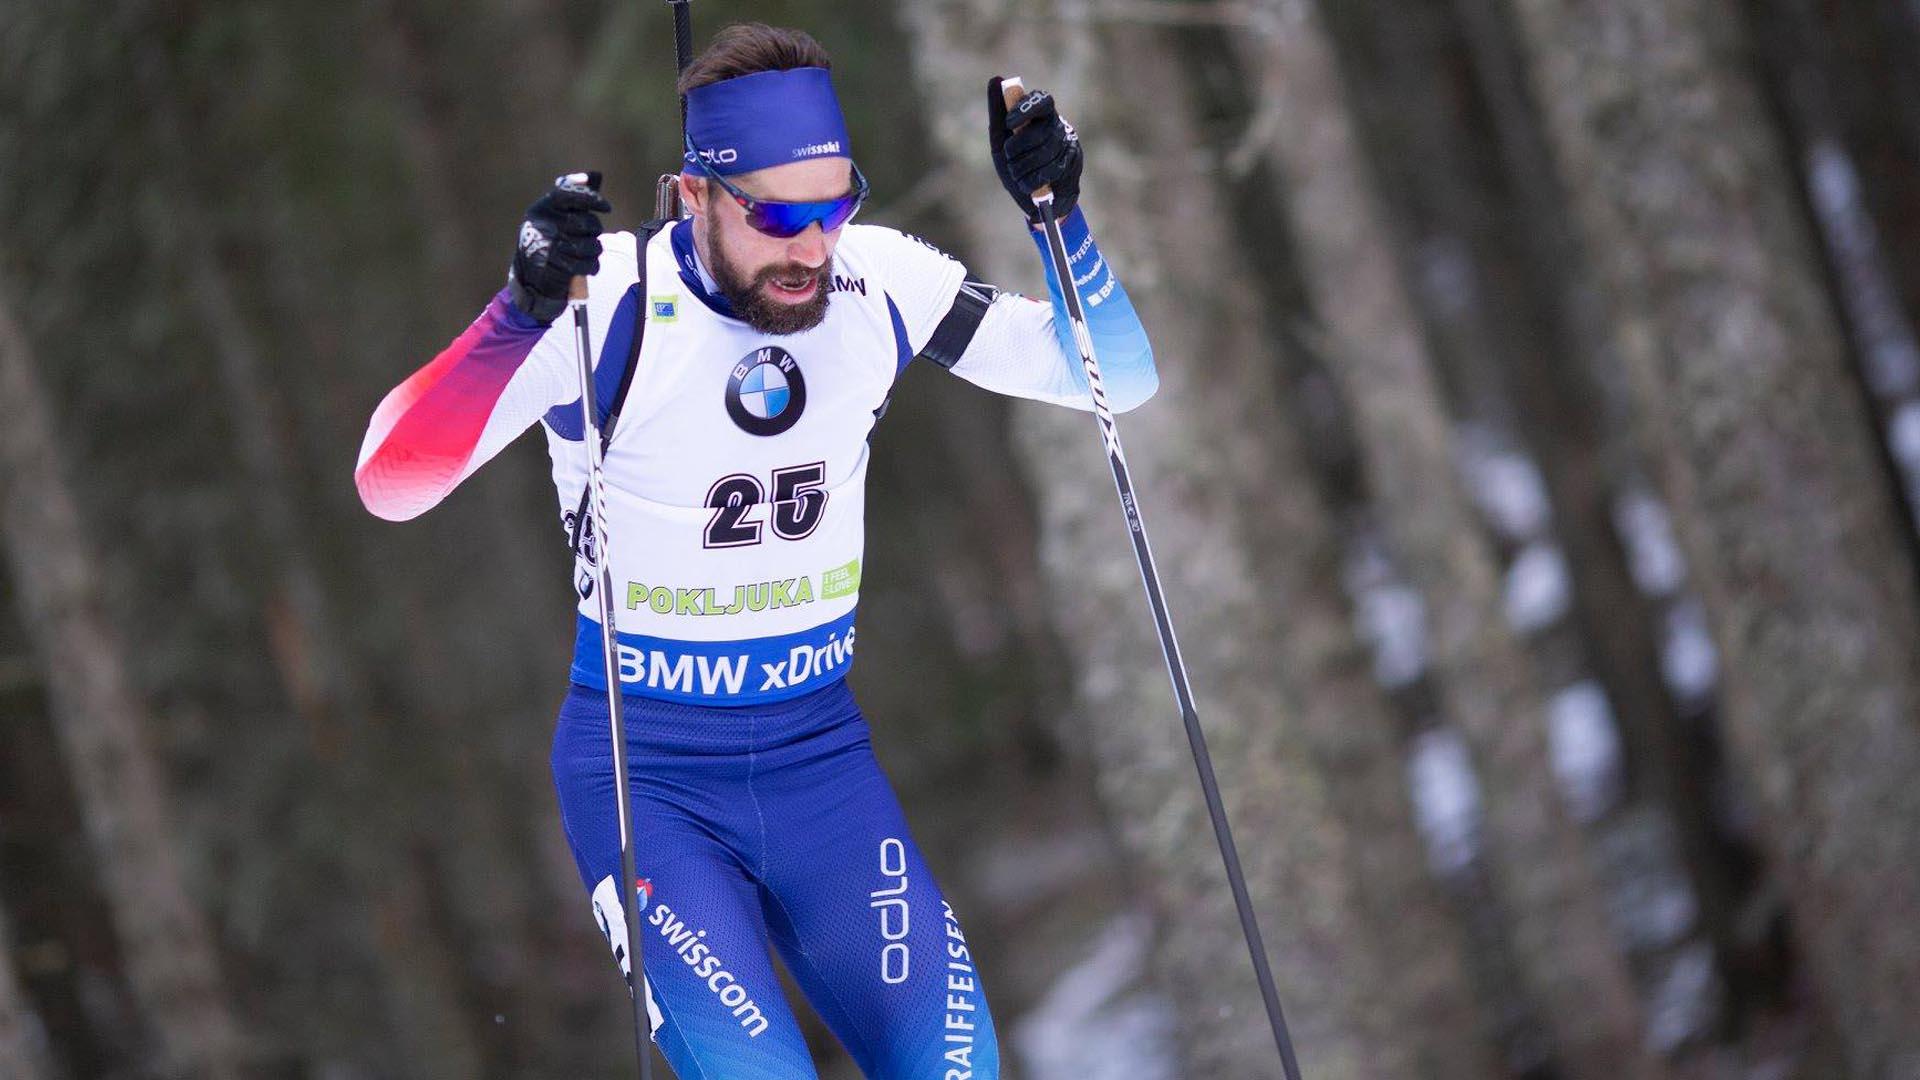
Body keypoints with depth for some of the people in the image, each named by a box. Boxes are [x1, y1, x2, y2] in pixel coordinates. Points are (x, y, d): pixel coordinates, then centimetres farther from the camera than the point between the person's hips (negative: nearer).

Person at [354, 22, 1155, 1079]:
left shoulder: (877, 283, -5)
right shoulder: (607, 302, -18)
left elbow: (1116, 379, 2)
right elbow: (389, 482, -27)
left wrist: (1058, 216, -16)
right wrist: (522, 312, -42)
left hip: (819, 752, 4)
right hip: (646, 774, -4)